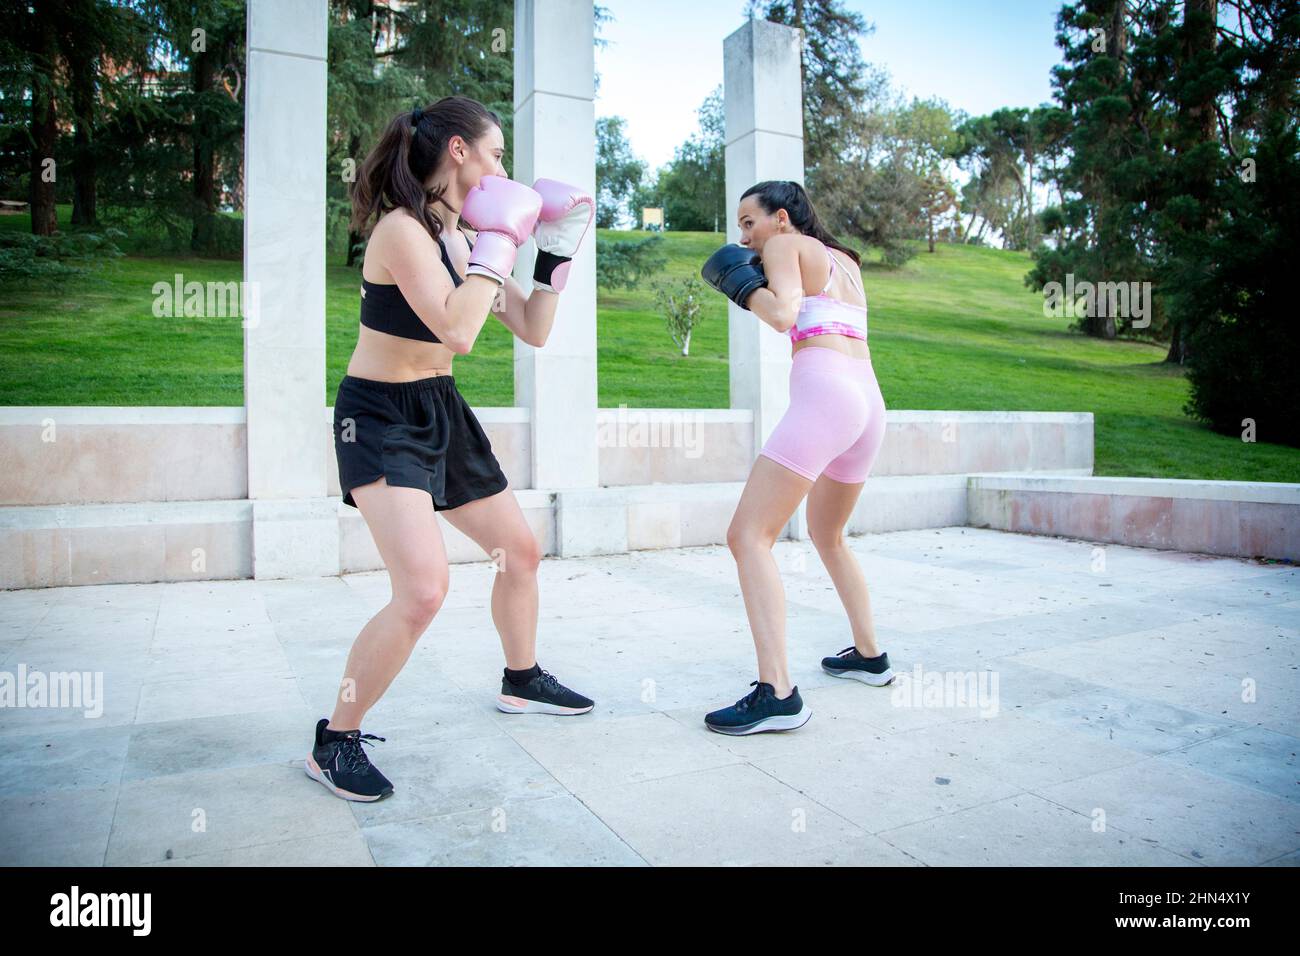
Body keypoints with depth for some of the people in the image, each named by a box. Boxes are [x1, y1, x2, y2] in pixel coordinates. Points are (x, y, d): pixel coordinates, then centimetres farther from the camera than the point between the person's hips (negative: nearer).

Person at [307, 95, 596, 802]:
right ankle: (334, 742, -1)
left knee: (520, 551, 15)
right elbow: (457, 330, -32)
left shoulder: (460, 234, 7)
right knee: (423, 588, -23)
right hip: (381, 416, -9)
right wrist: (499, 240, -21)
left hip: (442, 411, 9)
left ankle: (522, 681, 39)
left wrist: (556, 249, 3)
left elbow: (534, 330, 9)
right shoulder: (401, 227, -18)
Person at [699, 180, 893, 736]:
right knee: (827, 535, 26)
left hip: (824, 393, -9)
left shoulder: (785, 245, 6)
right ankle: (869, 656, 33)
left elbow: (783, 315, -11)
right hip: (870, 399, 9)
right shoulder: (845, 260, 28)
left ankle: (777, 693, -23)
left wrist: (741, 286, 5)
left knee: (748, 536, -13)